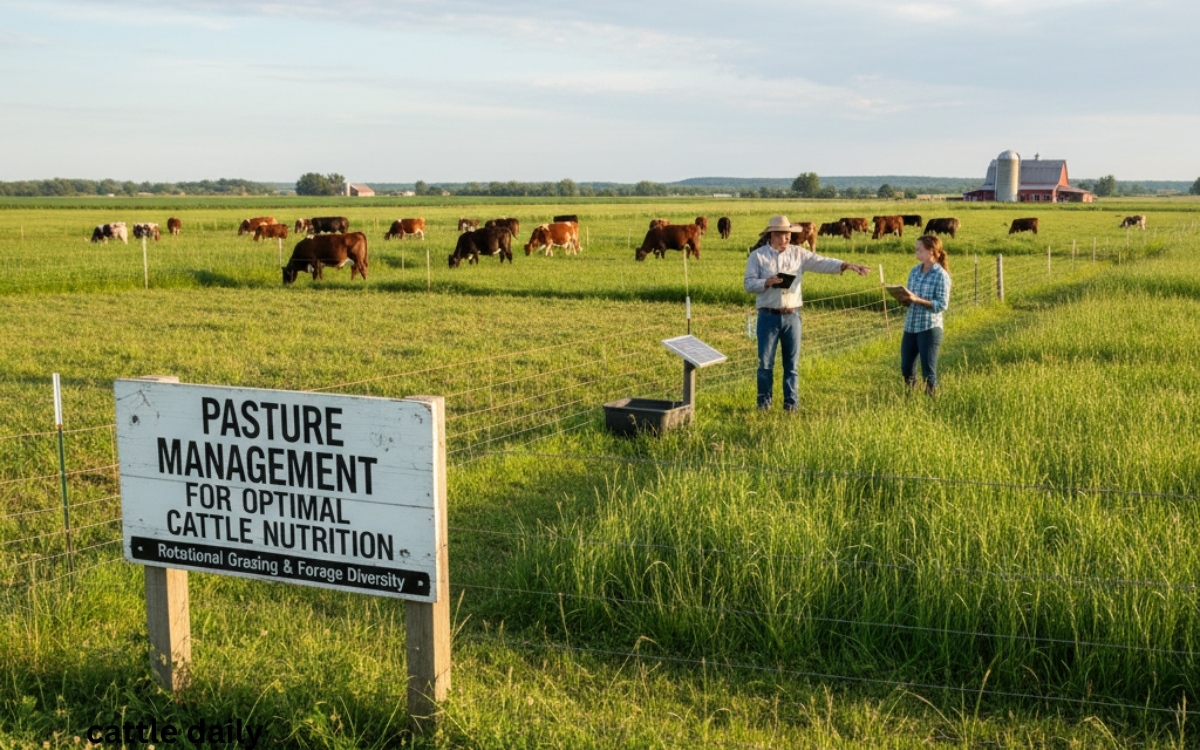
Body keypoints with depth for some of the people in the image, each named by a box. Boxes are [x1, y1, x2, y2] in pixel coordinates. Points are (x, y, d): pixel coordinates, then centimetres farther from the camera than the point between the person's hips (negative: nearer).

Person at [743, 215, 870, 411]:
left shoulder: (798, 254, 6)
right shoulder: (757, 256, 0)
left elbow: (822, 263, -2)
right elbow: (748, 283, -3)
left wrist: (847, 265, -14)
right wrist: (767, 282, -19)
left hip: (792, 316, 2)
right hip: (768, 316, -2)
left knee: (792, 362, 7)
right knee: (765, 362, 3)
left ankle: (791, 403, 14)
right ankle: (764, 403, 14)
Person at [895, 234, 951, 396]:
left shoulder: (941, 275, -9)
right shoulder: (914, 271, 9)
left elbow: (942, 305, -14)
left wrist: (917, 300, -22)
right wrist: (904, 299, -9)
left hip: (930, 328, -6)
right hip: (910, 326, 6)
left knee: (928, 371, -2)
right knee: (906, 369, 11)